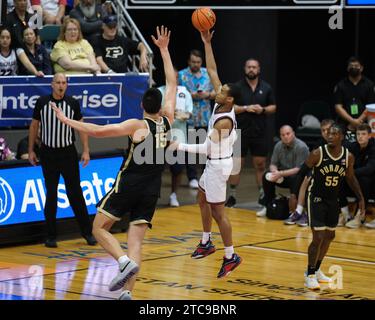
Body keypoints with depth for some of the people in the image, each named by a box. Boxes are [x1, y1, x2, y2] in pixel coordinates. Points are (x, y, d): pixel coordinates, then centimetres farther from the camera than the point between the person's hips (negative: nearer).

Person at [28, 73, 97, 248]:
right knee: (51, 194, 3)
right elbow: (34, 126, 7)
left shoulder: (73, 103, -2)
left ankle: (87, 232, 8)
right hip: (48, 153, 0)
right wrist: (31, 150, 6)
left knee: (75, 193, 1)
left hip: (68, 153, 0)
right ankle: (51, 235, 10)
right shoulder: (42, 102, -2)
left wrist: (86, 151, -5)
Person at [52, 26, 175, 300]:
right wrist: (164, 49, 19)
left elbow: (99, 131, -17)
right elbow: (172, 83, 14)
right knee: (136, 240, 3)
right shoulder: (167, 120, 4)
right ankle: (128, 292, -11)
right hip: (152, 188, 5)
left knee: (100, 228, 6)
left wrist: (66, 120, -9)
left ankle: (125, 263, -18)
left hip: (129, 184, -5)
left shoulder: (137, 126, -9)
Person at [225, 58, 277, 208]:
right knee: (236, 164, 0)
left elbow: (273, 107, 11)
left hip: (260, 133, 2)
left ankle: (263, 195, 15)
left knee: (260, 165, 6)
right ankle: (232, 196, 7)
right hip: (241, 132, -2)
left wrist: (263, 110, -10)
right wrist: (246, 108, -16)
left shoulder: (266, 88, 6)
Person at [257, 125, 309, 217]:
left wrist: (281, 173, -30)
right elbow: (273, 164, 5)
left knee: (294, 179, -37)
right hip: (284, 176, 6)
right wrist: (275, 172, -20)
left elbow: (299, 169, -23)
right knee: (267, 175, -15)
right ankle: (268, 205, -3)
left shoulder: (301, 147, -19)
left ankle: (294, 211, -18)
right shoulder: (279, 146, 0)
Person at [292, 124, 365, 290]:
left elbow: (350, 178, 9)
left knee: (329, 236, 16)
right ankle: (310, 275, 1)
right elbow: (302, 173, -10)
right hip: (316, 199, -5)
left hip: (333, 200, 6)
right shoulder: (318, 153, -19)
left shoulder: (348, 156, -8)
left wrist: (361, 198, 6)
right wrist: (294, 195, -13)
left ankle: (316, 270, 34)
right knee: (318, 237, -12)